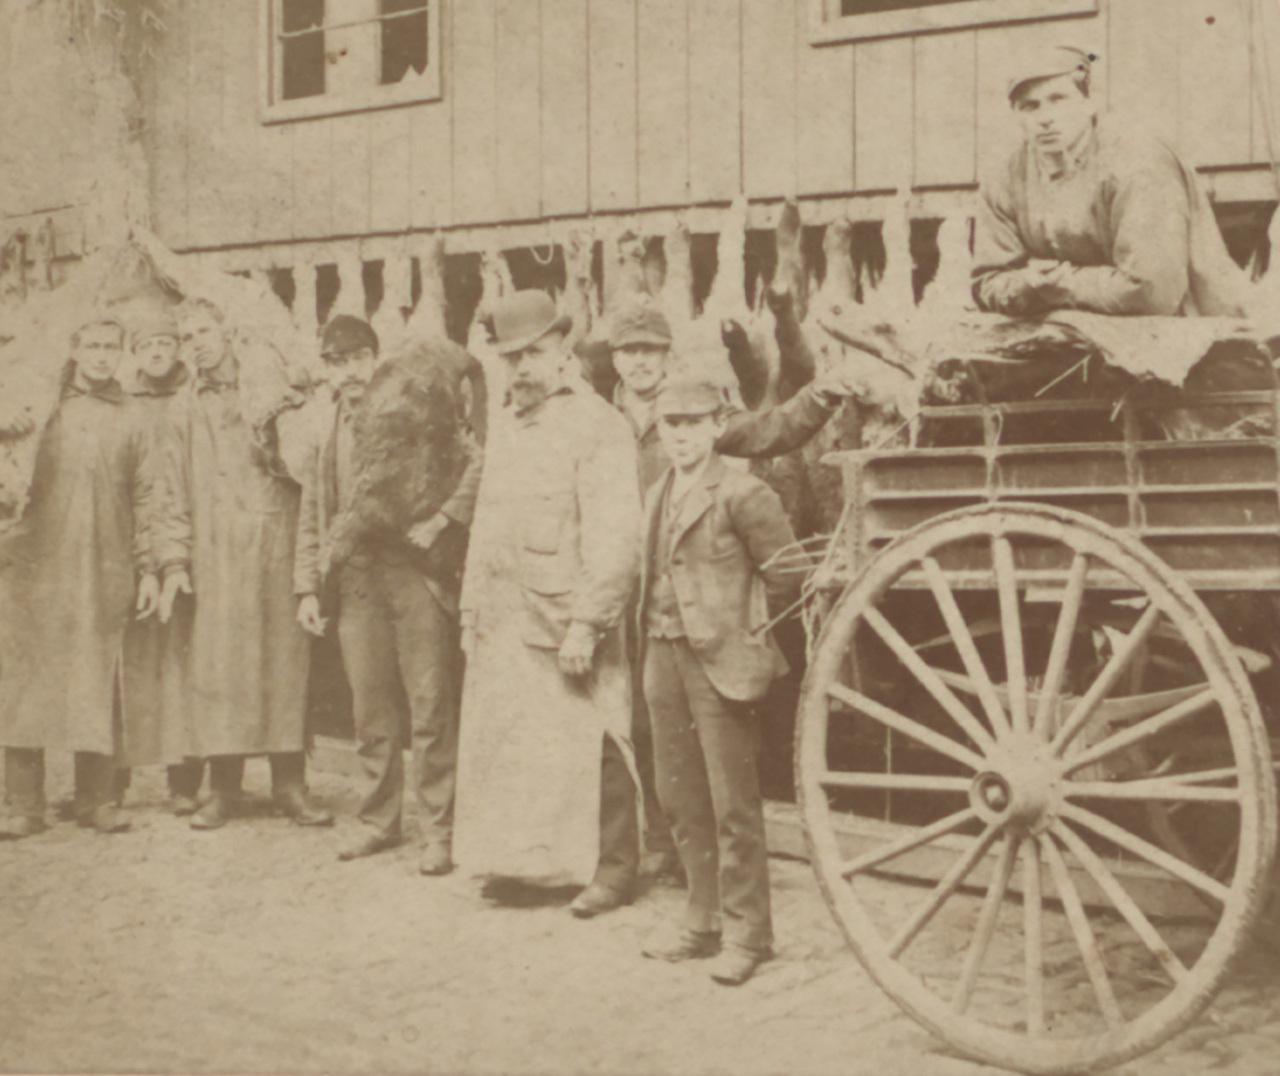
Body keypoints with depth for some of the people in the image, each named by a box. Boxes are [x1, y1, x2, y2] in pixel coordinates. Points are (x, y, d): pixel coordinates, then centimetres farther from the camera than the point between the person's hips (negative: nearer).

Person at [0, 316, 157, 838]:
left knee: (97, 686, 0)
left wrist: (147, 567, 5)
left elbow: (144, 500, 11)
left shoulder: (130, 423, 12)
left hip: (105, 570, 1)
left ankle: (96, 800, 8)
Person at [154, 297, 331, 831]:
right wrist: (173, 561, 3)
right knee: (219, 661, -4)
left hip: (276, 540, 0)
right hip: (217, 551, 0)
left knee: (285, 658, -1)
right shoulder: (184, 410, 11)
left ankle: (289, 782, 6)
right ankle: (223, 787, 4)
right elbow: (174, 492, 10)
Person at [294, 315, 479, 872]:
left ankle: (438, 831, 5)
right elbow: (312, 514, 17)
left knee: (431, 709, -4)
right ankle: (380, 821, 22)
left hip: (416, 571, -4)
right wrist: (307, 588, 11)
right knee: (369, 710, 8)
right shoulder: (325, 429, 14)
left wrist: (444, 520, -17)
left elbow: (478, 461, -8)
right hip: (355, 579, 4)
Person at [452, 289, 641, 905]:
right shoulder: (504, 429, 19)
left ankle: (608, 869, 10)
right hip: (503, 629, 7)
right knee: (499, 747, 9)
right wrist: (471, 612, 19)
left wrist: (586, 623, -18)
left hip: (565, 627, -7)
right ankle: (519, 863, 22)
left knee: (587, 753, -2)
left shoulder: (597, 426, -7)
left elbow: (615, 537, -13)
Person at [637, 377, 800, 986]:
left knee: (733, 805, -1)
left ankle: (748, 935, 9)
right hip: (664, 658, 8)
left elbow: (785, 576, -8)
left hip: (719, 662, -8)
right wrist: (654, 638, 11)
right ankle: (703, 924, 27)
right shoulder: (658, 495, 13)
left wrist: (745, 631, 0)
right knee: (681, 800, 14)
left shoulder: (742, 495, -11)